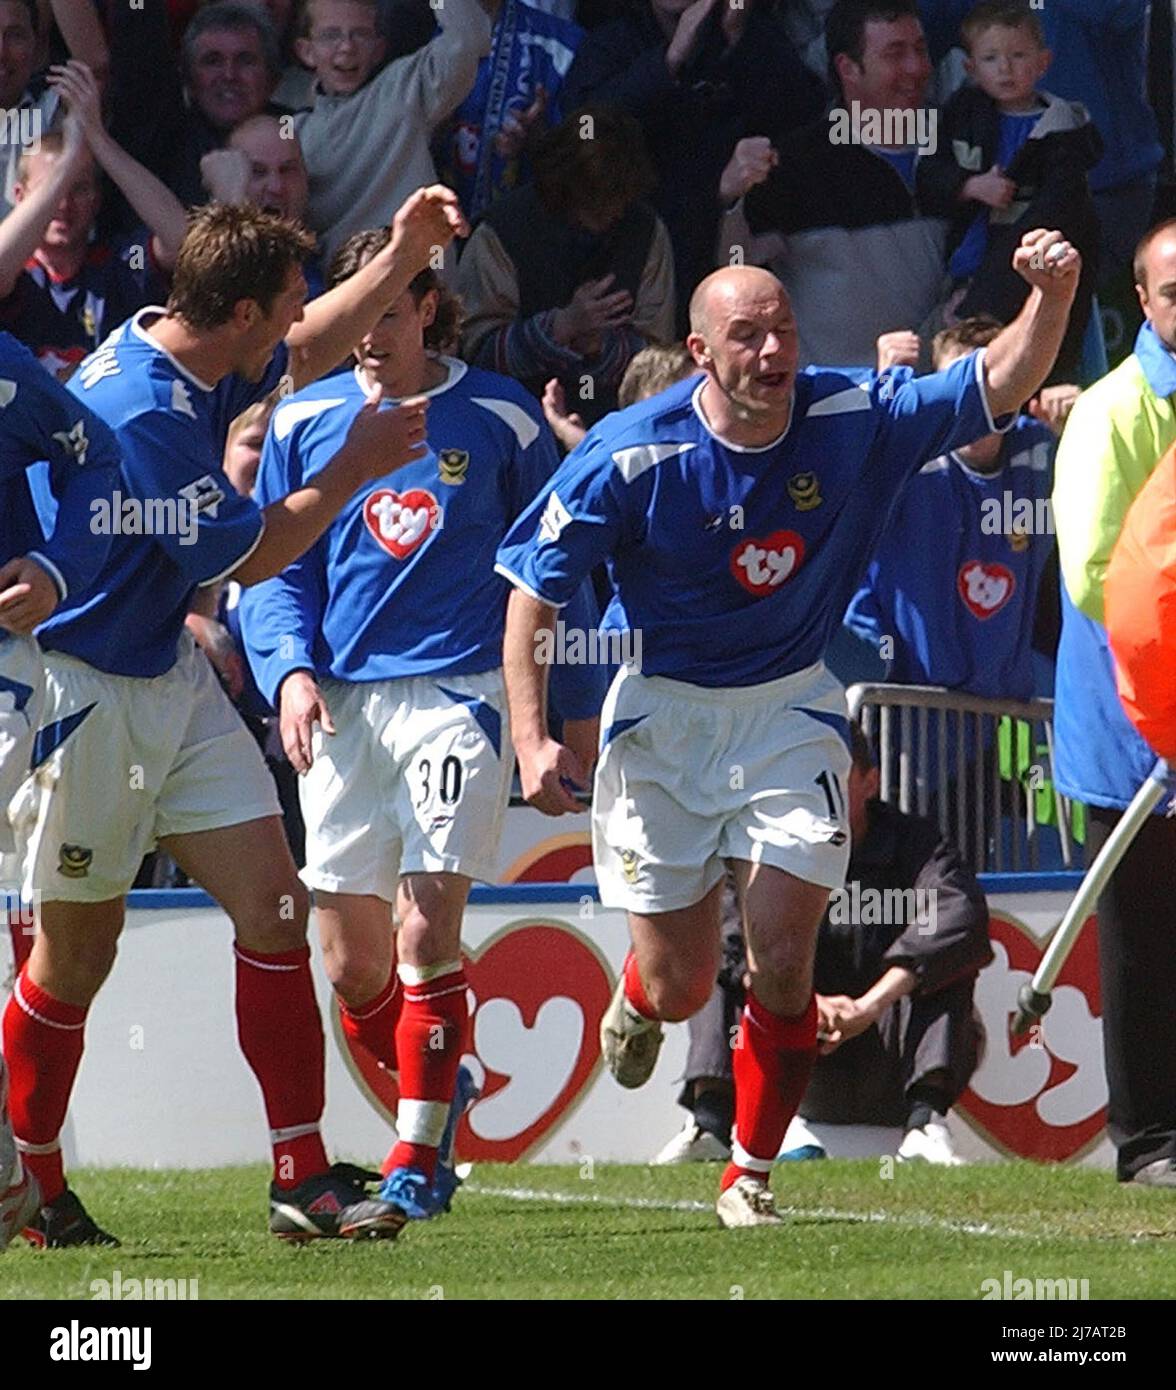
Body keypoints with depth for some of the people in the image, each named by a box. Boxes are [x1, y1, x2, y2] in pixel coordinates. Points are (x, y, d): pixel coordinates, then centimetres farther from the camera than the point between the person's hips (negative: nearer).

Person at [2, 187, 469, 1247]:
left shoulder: (194, 364, 1)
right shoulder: (142, 415, -27)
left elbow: (306, 352, 25)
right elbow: (251, 558, -17)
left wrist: (402, 254, 16)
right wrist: (354, 466, -6)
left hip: (171, 676, 9)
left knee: (272, 903, -1)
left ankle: (304, 1176, 0)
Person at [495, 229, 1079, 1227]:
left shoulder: (850, 422, -12)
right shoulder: (633, 456, -18)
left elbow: (999, 385, -12)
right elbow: (534, 591, -10)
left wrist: (1052, 294, -33)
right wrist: (530, 737, -19)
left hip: (791, 712, 1)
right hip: (664, 714, -1)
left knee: (782, 956, -12)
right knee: (680, 985, 4)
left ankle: (752, 1175, 7)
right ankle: (639, 1002, 45)